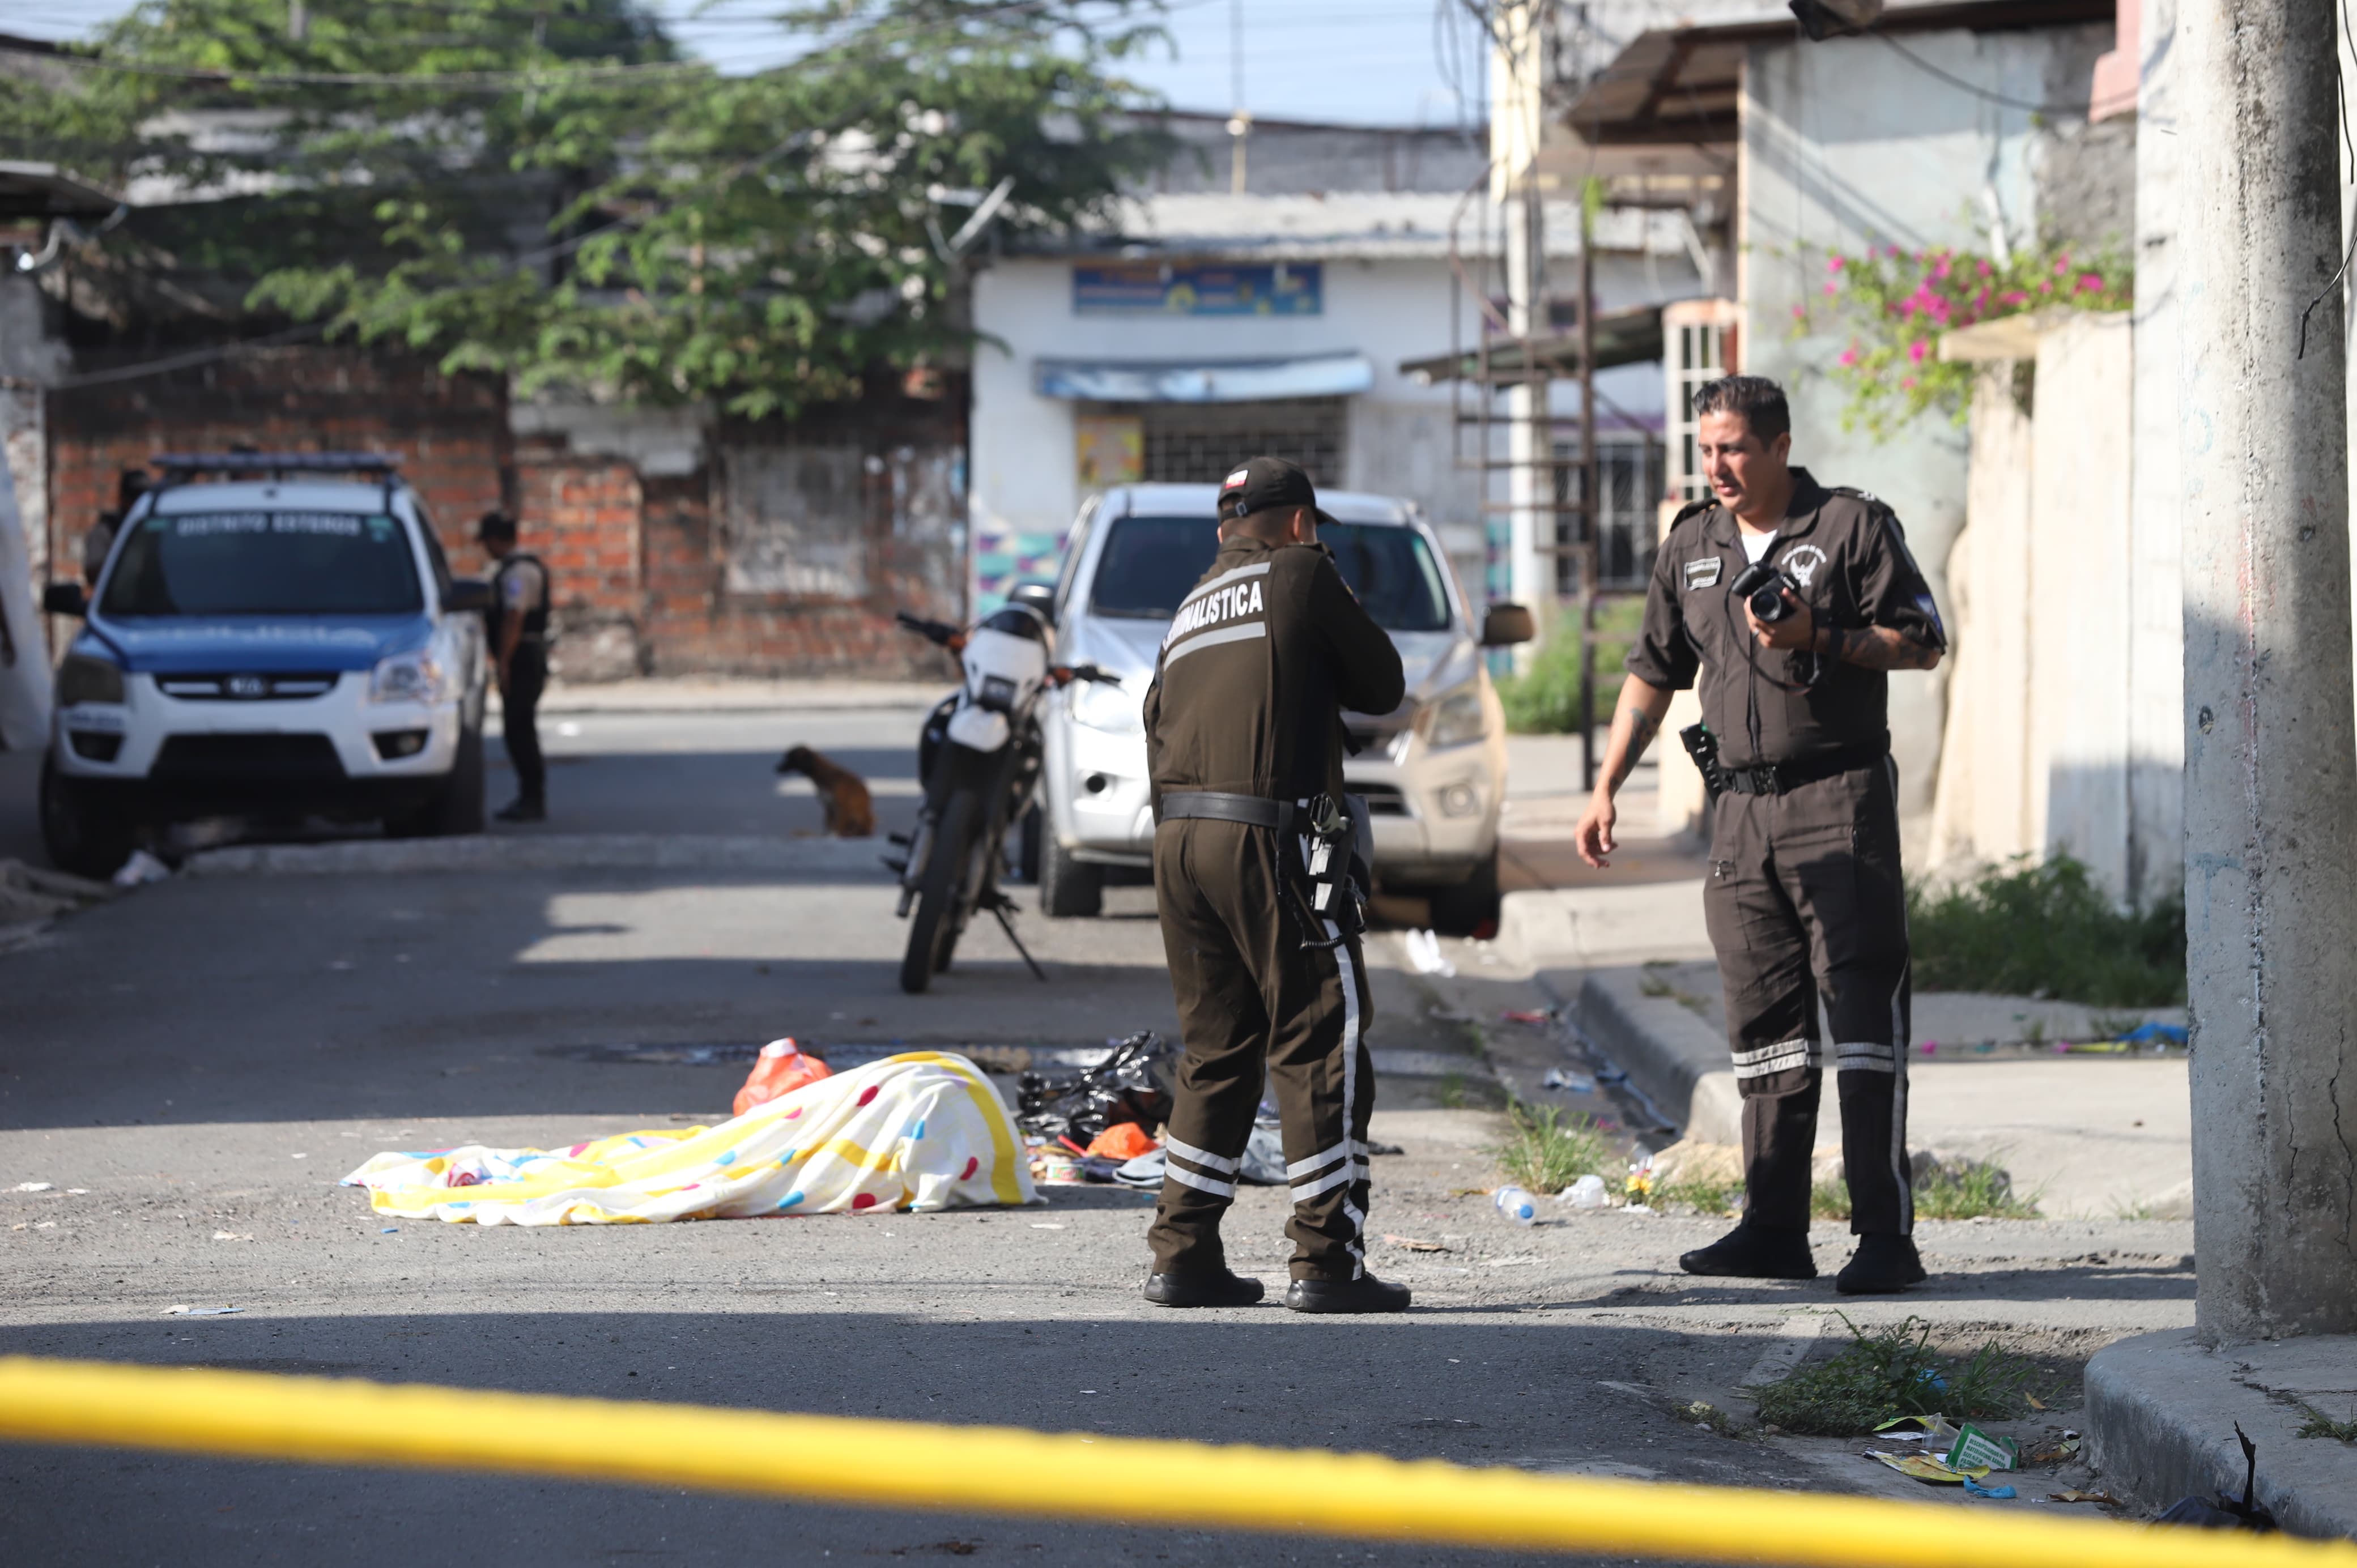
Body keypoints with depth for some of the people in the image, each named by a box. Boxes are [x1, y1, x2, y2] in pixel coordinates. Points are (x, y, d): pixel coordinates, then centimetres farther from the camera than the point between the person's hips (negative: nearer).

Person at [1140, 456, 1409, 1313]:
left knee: (1217, 1050, 14)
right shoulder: (1303, 575, 3)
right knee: (1322, 1049, -2)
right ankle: (1326, 1263, -6)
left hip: (1178, 840, 7)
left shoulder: (1191, 608, 22)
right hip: (1270, 834, -7)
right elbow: (1383, 685, 9)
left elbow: (1159, 726, 19)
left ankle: (1183, 1256, 12)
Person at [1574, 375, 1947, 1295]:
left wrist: (1818, 640, -15)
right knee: (1762, 1016, 6)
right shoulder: (1691, 547, 15)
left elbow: (1924, 643, -3)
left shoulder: (1852, 527, -2)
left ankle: (1885, 1235, -11)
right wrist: (1607, 787, 15)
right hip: (1741, 807, 6)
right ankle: (1774, 1229, 10)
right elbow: (1653, 673, 21)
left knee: (1862, 1009, -10)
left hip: (1839, 799, -6)